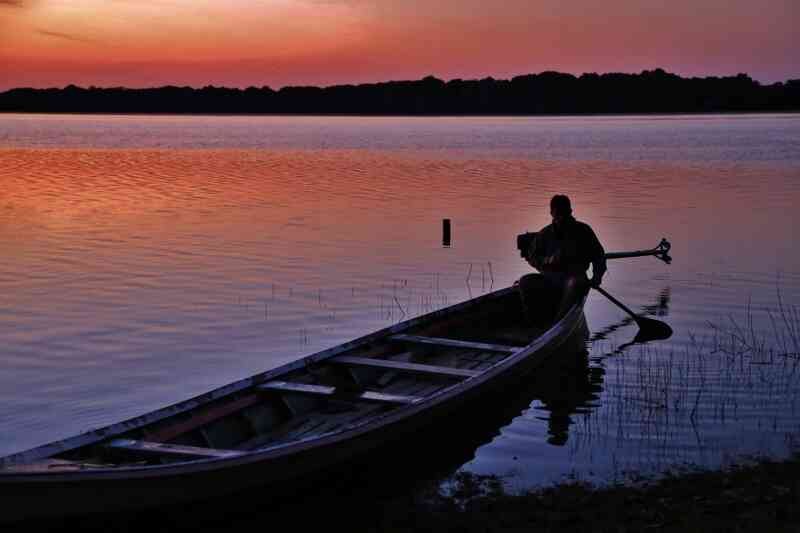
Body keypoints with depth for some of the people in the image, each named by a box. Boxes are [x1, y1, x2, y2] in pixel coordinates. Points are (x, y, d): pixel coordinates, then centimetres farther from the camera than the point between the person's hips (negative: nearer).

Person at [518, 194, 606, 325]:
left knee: (573, 283, -40)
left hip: (574, 276, -3)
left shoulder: (582, 231, 5)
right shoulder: (545, 234, 10)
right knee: (525, 282, -22)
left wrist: (596, 277, -9)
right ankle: (535, 322, -20)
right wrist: (546, 260, -12)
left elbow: (598, 255, 7)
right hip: (549, 279, 3)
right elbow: (531, 257, 10)